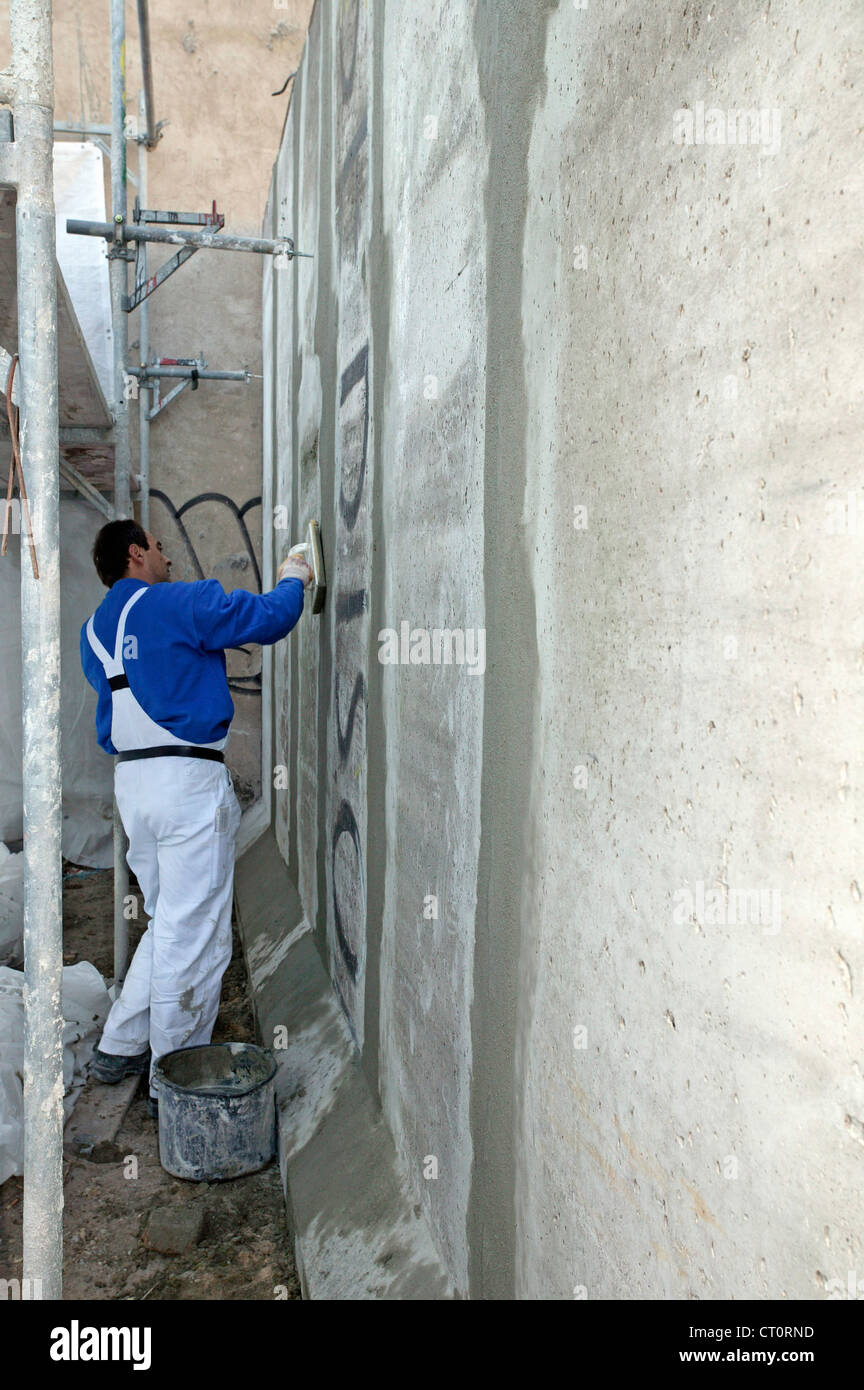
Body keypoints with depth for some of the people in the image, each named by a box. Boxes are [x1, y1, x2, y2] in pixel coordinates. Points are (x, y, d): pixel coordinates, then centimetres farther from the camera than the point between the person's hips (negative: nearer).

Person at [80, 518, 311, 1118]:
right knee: (193, 934, -1)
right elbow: (269, 619, -8)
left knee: (168, 923, 21)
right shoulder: (178, 604, -8)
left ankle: (120, 1047, 27)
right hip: (189, 780, -8)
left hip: (132, 778, 9)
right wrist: (293, 579, 11)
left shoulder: (95, 629, 16)